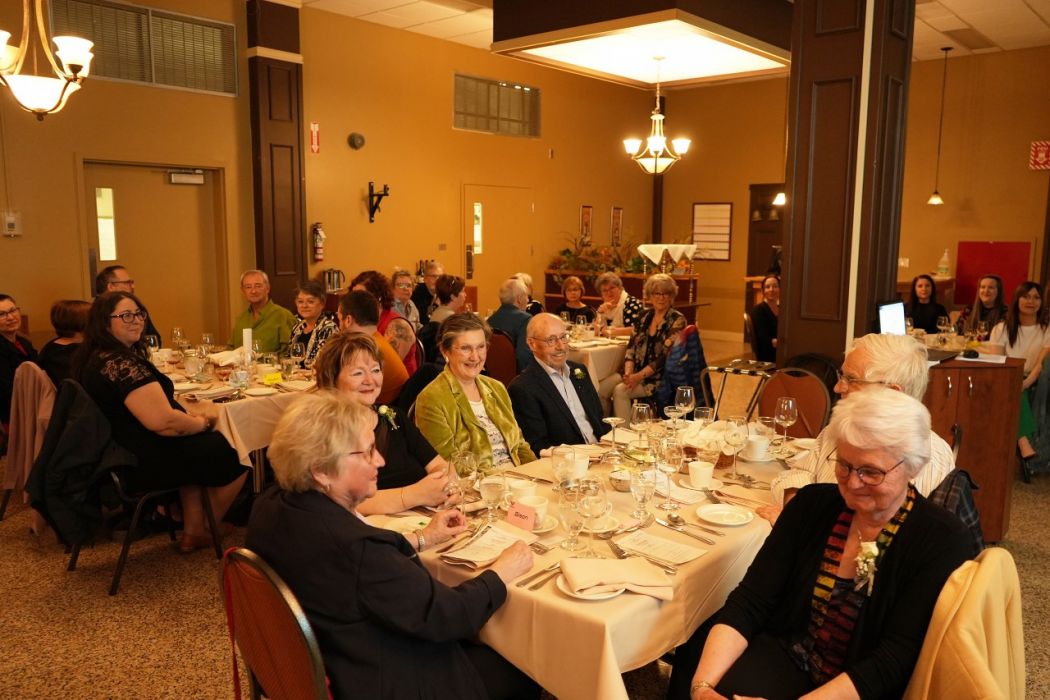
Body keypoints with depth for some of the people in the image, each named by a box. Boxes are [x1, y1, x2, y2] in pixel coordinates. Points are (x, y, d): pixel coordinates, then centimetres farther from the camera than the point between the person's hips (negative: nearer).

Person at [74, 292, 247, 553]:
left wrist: (191, 417, 8)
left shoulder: (92, 357, 7)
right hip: (144, 463, -10)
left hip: (119, 454, 10)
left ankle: (192, 531, 27)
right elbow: (162, 421, -31)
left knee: (198, 448, 31)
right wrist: (202, 422, -12)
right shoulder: (122, 363, -26)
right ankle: (208, 531, 26)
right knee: (235, 455, 5)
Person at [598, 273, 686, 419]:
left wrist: (640, 376, -20)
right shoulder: (645, 317, 13)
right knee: (601, 388, -16)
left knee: (620, 390, -28)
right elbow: (631, 347, 8)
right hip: (636, 371, 6)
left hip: (659, 377, -6)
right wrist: (628, 372, -9)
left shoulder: (677, 321, -6)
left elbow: (665, 357, -14)